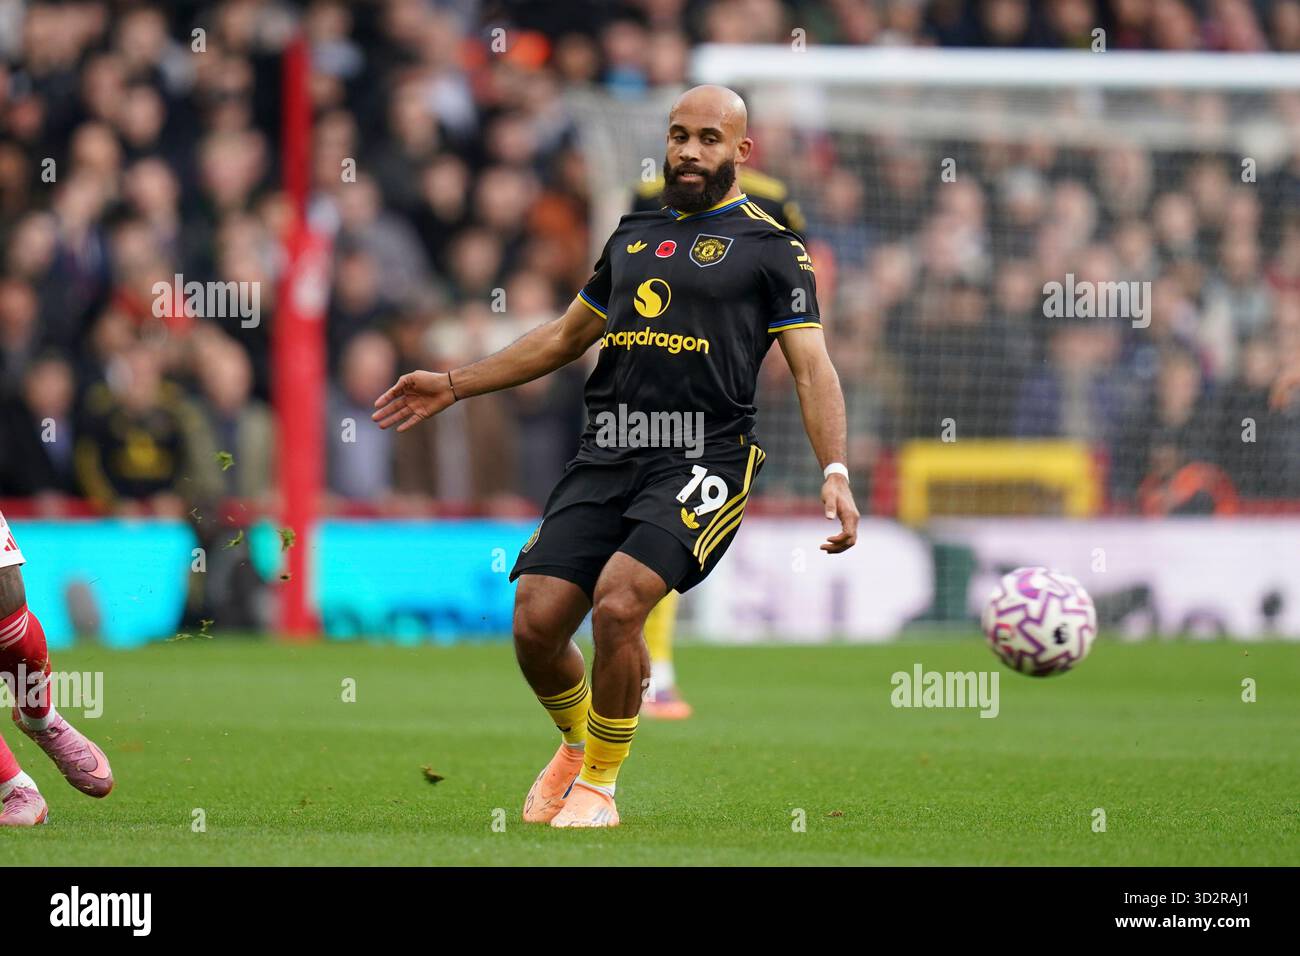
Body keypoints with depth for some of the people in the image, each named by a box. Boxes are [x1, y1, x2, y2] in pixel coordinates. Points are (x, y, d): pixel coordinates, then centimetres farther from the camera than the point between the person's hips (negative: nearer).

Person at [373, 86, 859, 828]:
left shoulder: (770, 247, 4)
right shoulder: (635, 235, 21)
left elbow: (811, 364, -3)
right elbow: (566, 336, 31)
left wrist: (835, 472, -17)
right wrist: (454, 386, 29)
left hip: (702, 457, -5)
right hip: (605, 458, 5)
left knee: (617, 605, -24)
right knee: (536, 623, -7)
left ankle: (599, 785, -2)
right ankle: (577, 745, 26)